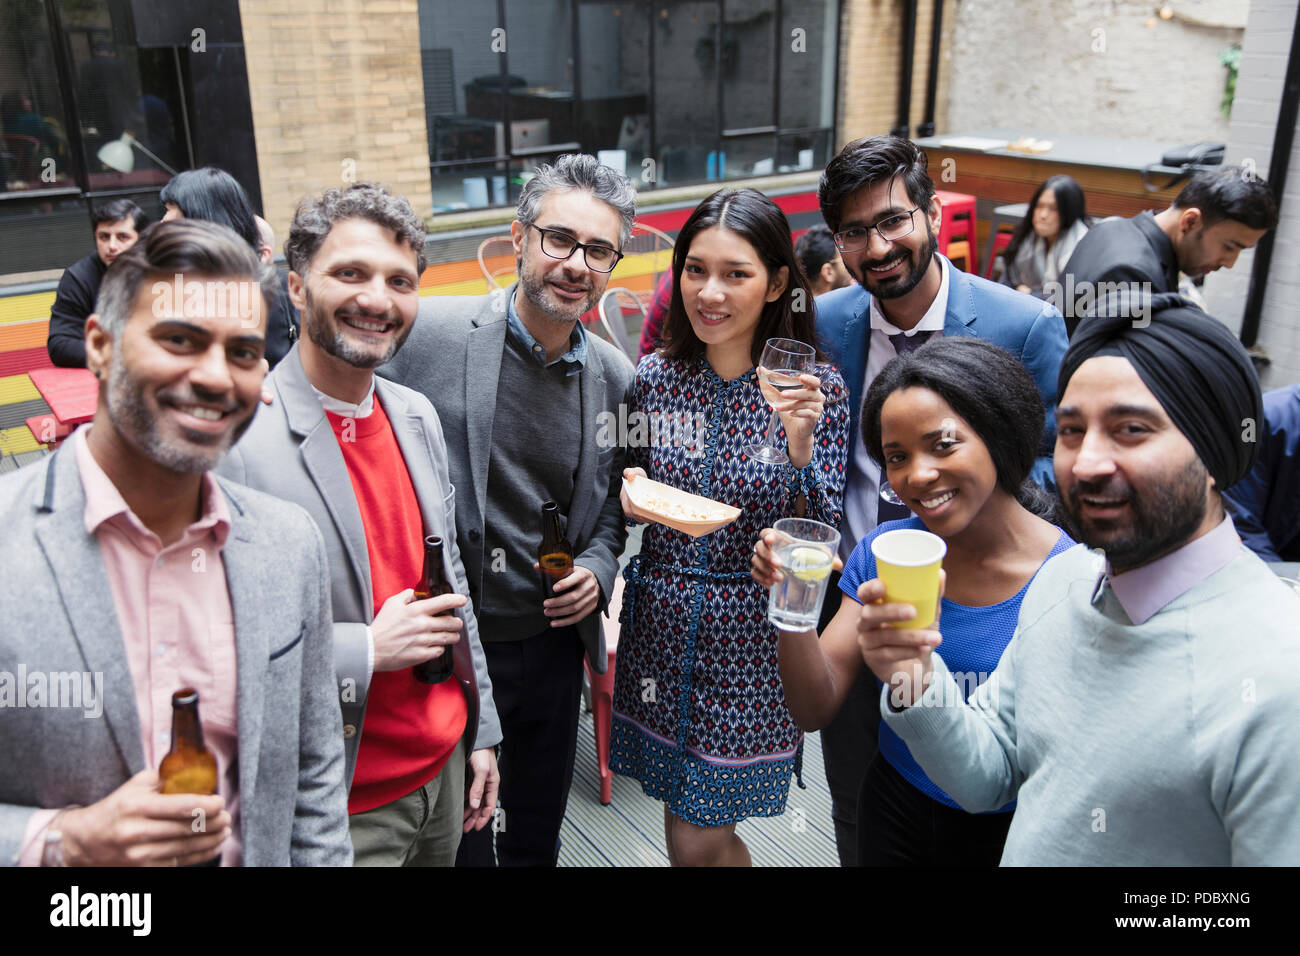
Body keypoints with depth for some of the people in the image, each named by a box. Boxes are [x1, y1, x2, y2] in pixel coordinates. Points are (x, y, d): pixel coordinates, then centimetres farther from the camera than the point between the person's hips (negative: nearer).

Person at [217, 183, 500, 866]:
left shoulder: (418, 417, 2)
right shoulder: (227, 441, -21)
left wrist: (481, 731, 12)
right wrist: (365, 650, -24)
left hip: (444, 768, 6)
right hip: (339, 809, -6)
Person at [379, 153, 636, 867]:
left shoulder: (615, 376, 0)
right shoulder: (426, 332, -15)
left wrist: (597, 568, -4)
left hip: (555, 642, 4)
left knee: (537, 834, 24)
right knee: (459, 841, 16)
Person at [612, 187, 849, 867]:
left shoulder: (816, 387, -10)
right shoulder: (655, 377, -2)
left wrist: (800, 448, -26)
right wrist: (632, 499, -12)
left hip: (753, 641, -3)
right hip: (661, 631, 3)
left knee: (700, 843, 6)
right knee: (685, 833, 17)